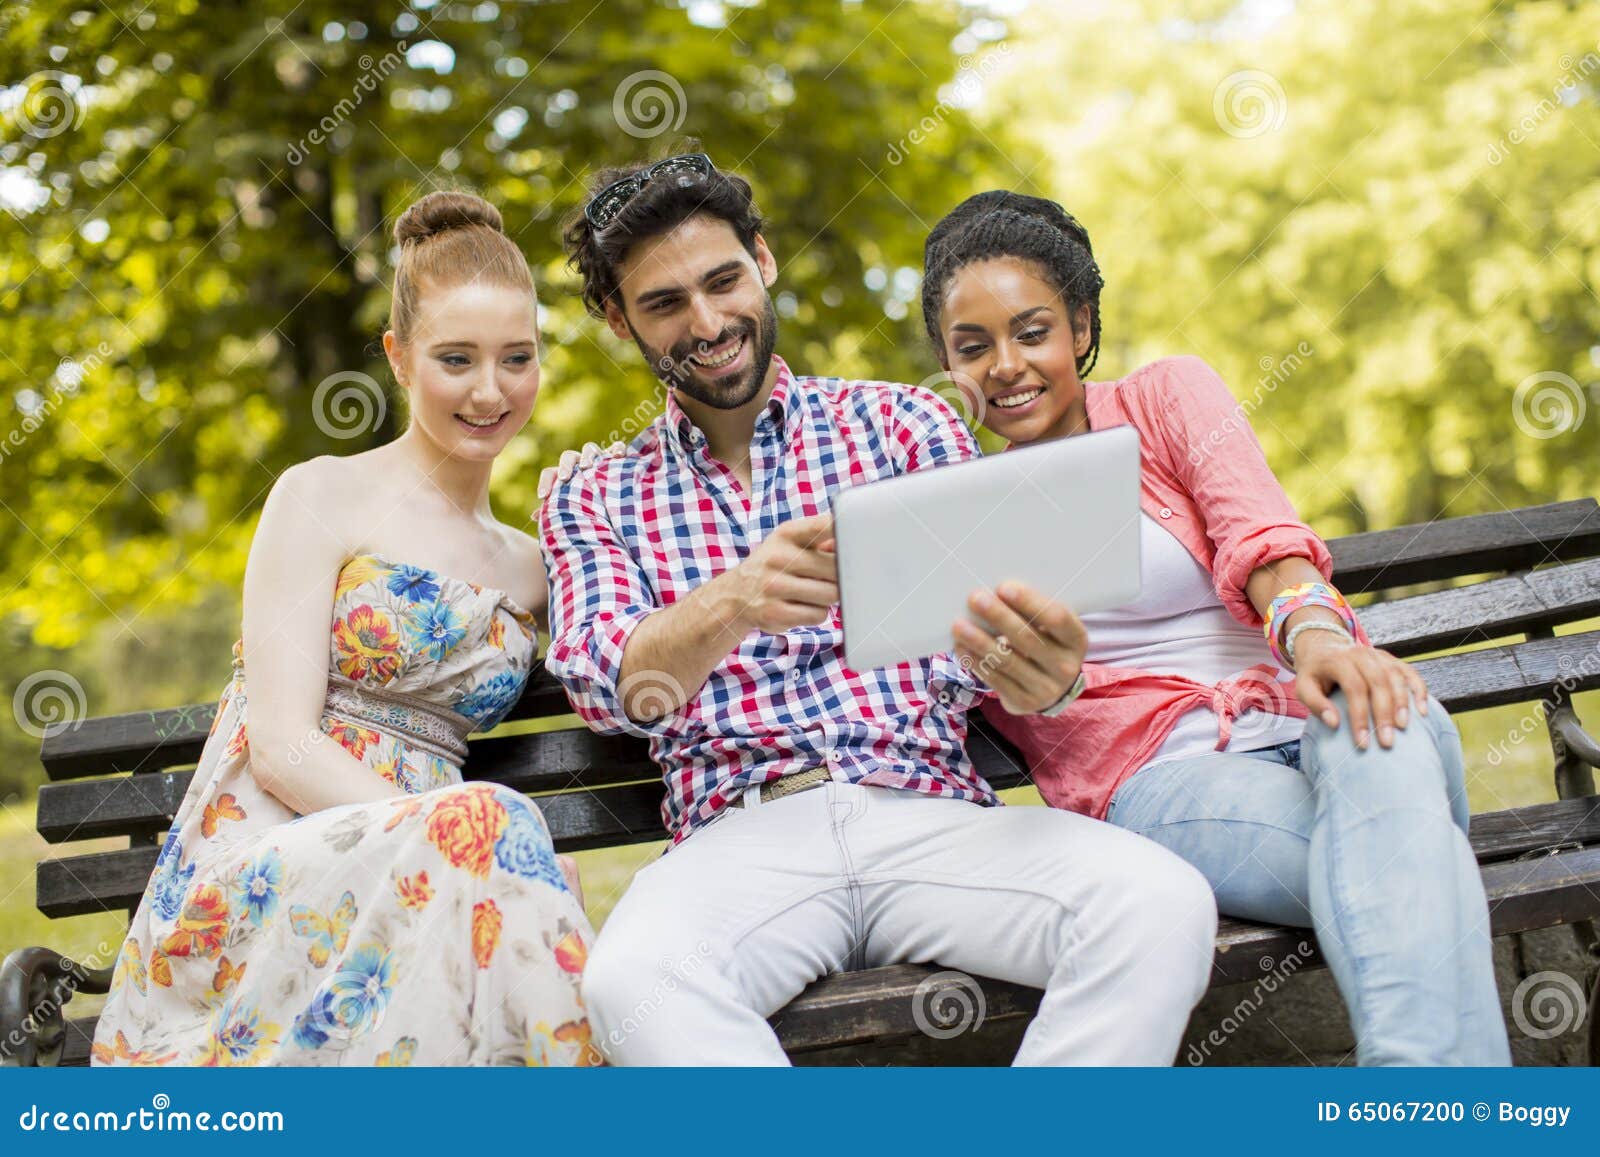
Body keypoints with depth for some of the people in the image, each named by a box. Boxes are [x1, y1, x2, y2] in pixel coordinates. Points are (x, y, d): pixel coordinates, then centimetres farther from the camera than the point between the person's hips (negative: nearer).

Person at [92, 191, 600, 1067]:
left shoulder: (526, 569, 21)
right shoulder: (324, 497, 4)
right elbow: (280, 747, -6)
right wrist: (463, 833, -19)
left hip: (412, 885, 4)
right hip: (262, 858, -3)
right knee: (487, 826, -36)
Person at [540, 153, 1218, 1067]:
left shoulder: (903, 421, 16)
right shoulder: (593, 499, 16)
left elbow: (979, 608, 3)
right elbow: (607, 686, -2)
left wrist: (1037, 668, -24)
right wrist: (730, 604, -25)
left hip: (928, 808, 1)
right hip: (742, 832, -1)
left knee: (1164, 902, -29)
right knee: (632, 978, -36)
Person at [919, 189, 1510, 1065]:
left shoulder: (1169, 395, 13)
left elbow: (1256, 525, -7)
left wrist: (1312, 628, -30)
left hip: (1299, 713, 1)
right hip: (1161, 773, -1)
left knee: (1381, 740, -39)